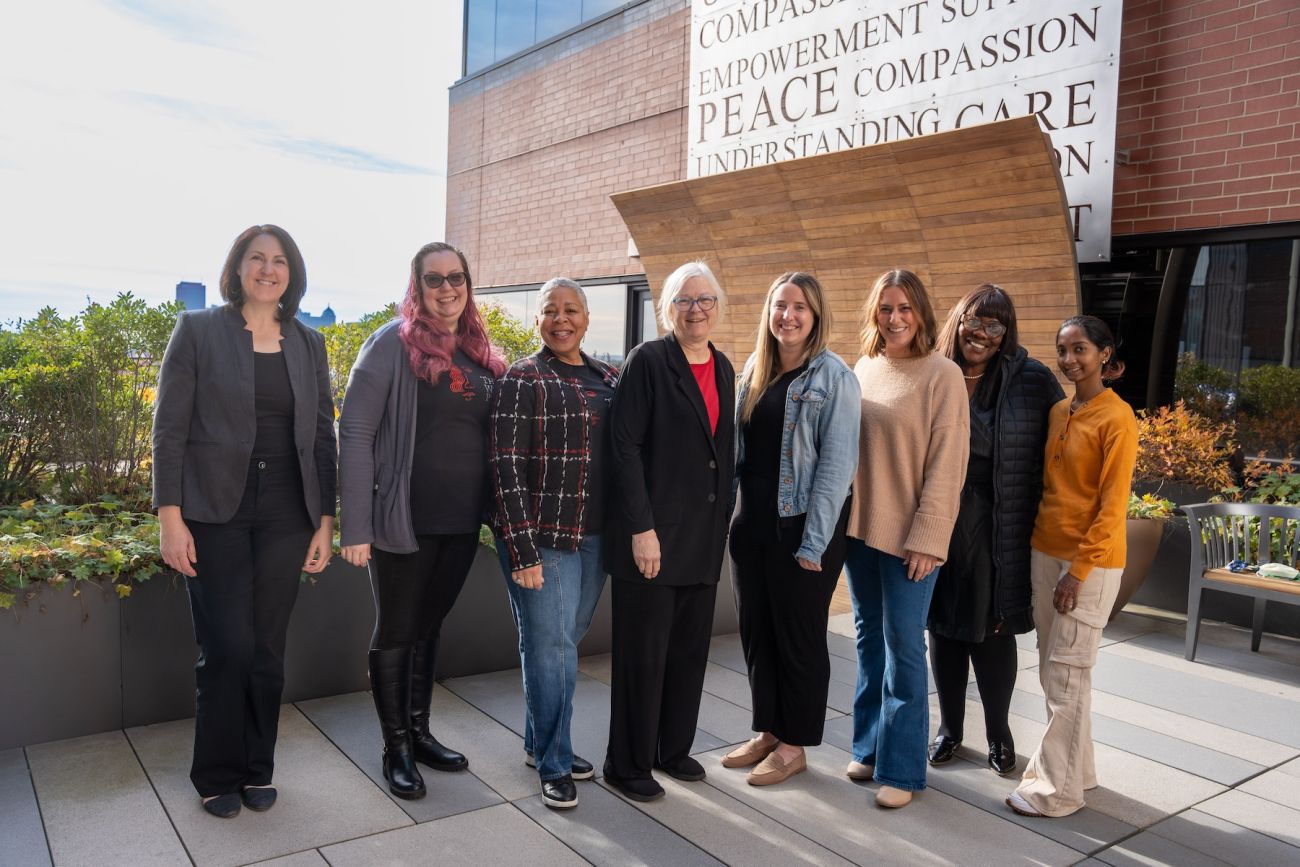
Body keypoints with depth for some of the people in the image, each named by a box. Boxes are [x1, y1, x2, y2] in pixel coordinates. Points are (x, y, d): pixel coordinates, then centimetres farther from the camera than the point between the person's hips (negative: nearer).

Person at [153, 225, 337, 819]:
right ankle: (218, 776, 21)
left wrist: (325, 520, 5)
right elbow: (169, 429, -3)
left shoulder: (309, 344, 9)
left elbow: (322, 436, 9)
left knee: (268, 650, 8)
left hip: (286, 517, 3)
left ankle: (257, 769, 26)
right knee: (227, 649, -1)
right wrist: (169, 517, -9)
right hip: (216, 513, -3)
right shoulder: (198, 330, 0)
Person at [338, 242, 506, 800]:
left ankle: (419, 732, 34)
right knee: (396, 633, 9)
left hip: (462, 522, 5)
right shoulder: (393, 344, -9)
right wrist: (356, 526, -18)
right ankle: (395, 749, 24)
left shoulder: (481, 354, 8)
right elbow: (354, 434, -13)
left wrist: (493, 509, 6)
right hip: (405, 521, -5)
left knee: (430, 628, 18)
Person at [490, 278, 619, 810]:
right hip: (542, 537, -5)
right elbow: (507, 467, -12)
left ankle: (541, 743, 31)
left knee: (564, 642, 15)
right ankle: (554, 764, 16)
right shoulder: (522, 381, -7)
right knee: (551, 647, 1)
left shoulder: (609, 379, 11)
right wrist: (522, 550, -17)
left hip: (595, 539, 6)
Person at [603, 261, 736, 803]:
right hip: (652, 534, -6)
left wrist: (722, 521, 12)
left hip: (703, 535, 7)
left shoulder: (723, 369, 12)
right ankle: (628, 765, 18)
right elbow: (625, 446, -14)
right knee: (642, 653, 3)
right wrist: (642, 528, -18)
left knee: (690, 649, 14)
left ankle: (674, 748, 31)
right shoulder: (648, 361, -8)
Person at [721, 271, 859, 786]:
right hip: (752, 522, 6)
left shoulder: (833, 376, -10)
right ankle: (767, 731, 32)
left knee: (799, 637, 7)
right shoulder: (754, 370, 8)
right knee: (756, 631, 14)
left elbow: (837, 463, -13)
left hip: (802, 527, -6)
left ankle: (793, 745, 23)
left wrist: (813, 543, -16)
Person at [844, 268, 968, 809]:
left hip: (908, 537, -5)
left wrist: (927, 539, -15)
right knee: (869, 639, 15)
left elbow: (946, 465, -12)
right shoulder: (864, 368, 8)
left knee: (903, 648, 2)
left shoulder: (941, 375, -9)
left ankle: (902, 768, 14)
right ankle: (869, 746, 29)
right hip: (858, 527, 6)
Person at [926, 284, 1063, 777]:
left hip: (997, 530, -2)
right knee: (944, 627, 11)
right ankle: (949, 728, 30)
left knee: (993, 630, 8)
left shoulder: (1033, 382, -5)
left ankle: (999, 733, 29)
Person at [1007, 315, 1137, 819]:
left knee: (1067, 675, -1)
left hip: (1090, 562, -7)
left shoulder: (1116, 418, -12)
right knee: (1053, 670, 13)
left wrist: (1078, 570, -17)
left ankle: (1059, 790, 11)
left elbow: (1113, 506, -15)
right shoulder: (1057, 413, 10)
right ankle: (1075, 767, 28)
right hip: (1046, 552, 7)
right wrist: (1038, 551, 11)